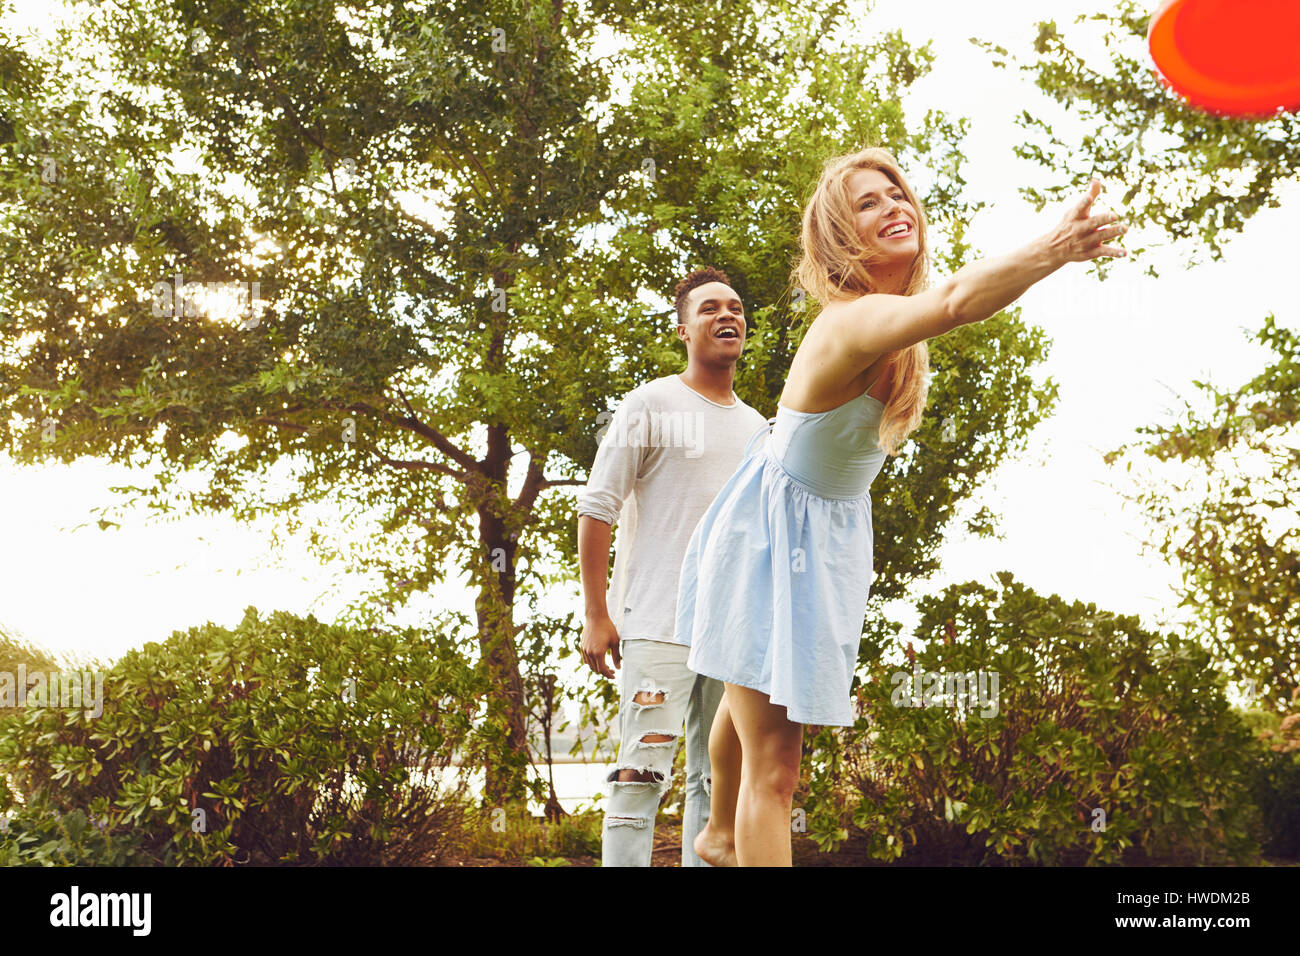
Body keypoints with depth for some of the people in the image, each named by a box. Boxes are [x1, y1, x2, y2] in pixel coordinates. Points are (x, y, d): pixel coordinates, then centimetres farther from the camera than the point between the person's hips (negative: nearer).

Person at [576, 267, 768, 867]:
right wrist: (596, 616, -9)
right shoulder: (651, 404, 0)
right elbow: (595, 510, -4)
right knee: (643, 774, -9)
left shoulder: (755, 427, 17)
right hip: (658, 624, -6)